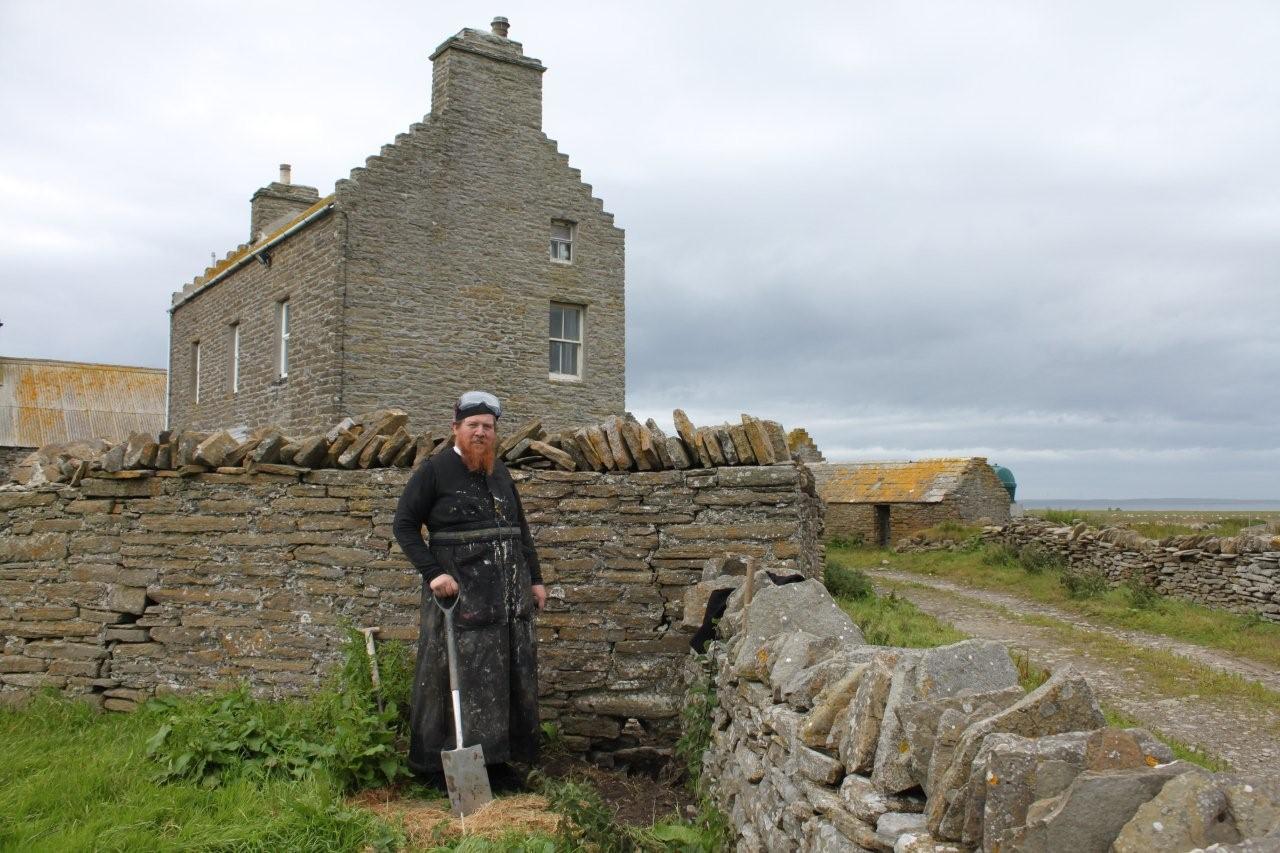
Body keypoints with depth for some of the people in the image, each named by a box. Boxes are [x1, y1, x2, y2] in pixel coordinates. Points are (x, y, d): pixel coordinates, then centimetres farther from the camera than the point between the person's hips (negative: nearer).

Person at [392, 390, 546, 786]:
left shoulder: (500, 472, 14)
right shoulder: (434, 470, -4)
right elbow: (404, 524, -5)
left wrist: (535, 578, 16)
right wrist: (433, 572, -16)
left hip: (508, 591, 6)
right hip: (460, 590, -6)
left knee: (509, 674, 8)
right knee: (460, 675, -3)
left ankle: (497, 758, 19)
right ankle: (438, 763, 10)